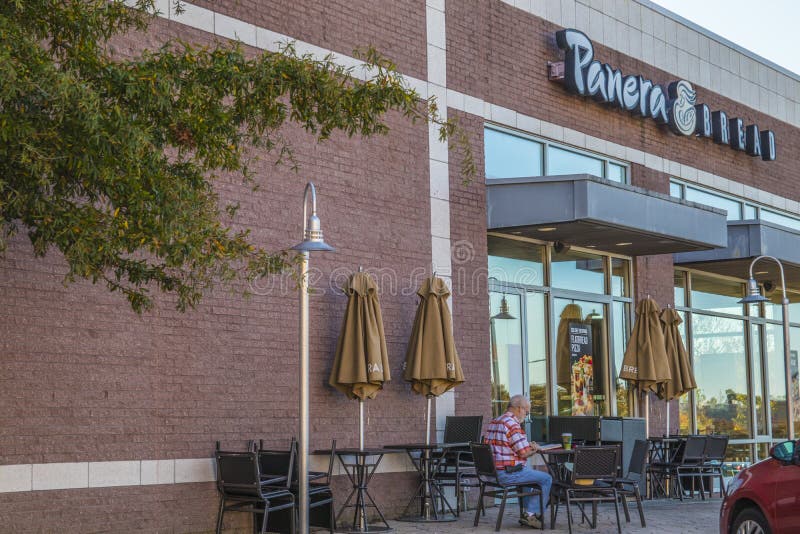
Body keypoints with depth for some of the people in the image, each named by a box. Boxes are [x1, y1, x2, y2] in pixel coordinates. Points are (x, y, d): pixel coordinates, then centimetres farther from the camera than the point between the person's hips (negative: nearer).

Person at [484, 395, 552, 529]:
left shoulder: (493, 422, 13)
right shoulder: (512, 424, -18)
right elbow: (524, 453, -18)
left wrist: (528, 446, 15)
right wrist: (534, 449, 3)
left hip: (493, 472, 10)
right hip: (508, 474, -10)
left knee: (529, 471, 33)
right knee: (546, 479, -1)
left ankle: (528, 510, 32)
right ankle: (531, 514, 2)